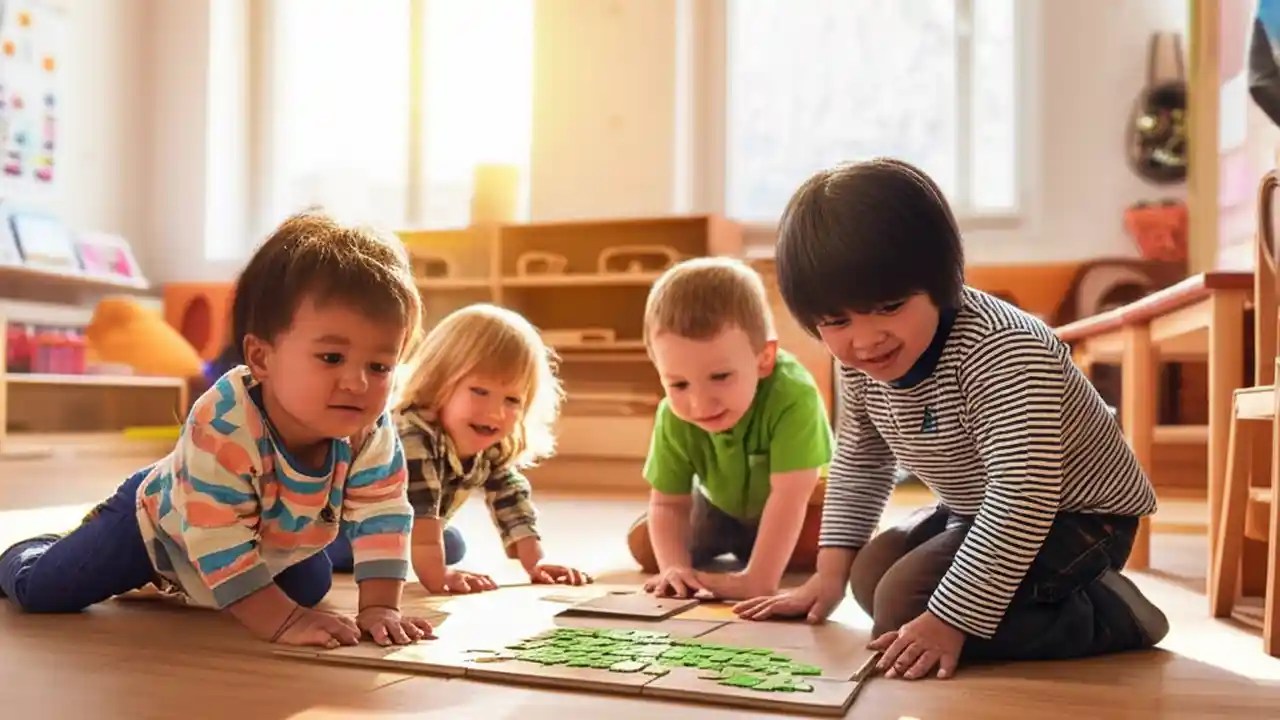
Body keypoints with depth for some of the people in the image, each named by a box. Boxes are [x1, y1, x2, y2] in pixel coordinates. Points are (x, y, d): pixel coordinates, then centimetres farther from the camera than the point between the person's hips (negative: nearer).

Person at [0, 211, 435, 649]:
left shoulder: (371, 432, -29)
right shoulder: (224, 426, -45)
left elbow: (382, 515, -25)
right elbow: (218, 540, -43)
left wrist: (379, 606, -36)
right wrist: (279, 619, -45)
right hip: (159, 520, -5)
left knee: (312, 587, 20)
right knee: (38, 592, -5)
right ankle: (37, 550, 34)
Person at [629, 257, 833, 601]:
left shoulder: (793, 397, -46)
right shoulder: (673, 418, -32)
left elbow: (789, 495, -47)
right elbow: (668, 505, -23)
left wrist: (758, 579, -51)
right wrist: (675, 568, -39)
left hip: (802, 504, -2)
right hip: (723, 507, 3)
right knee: (642, 544, -4)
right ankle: (733, 548, 22)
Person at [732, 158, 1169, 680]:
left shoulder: (1004, 352, -35)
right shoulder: (861, 362, -9)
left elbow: (1023, 499, -38)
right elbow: (860, 461, 7)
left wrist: (951, 620, -36)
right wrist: (829, 573, 2)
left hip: (1077, 517, -8)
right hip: (982, 512, 9)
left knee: (904, 603, -19)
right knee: (871, 575, 10)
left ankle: (1106, 615, -7)